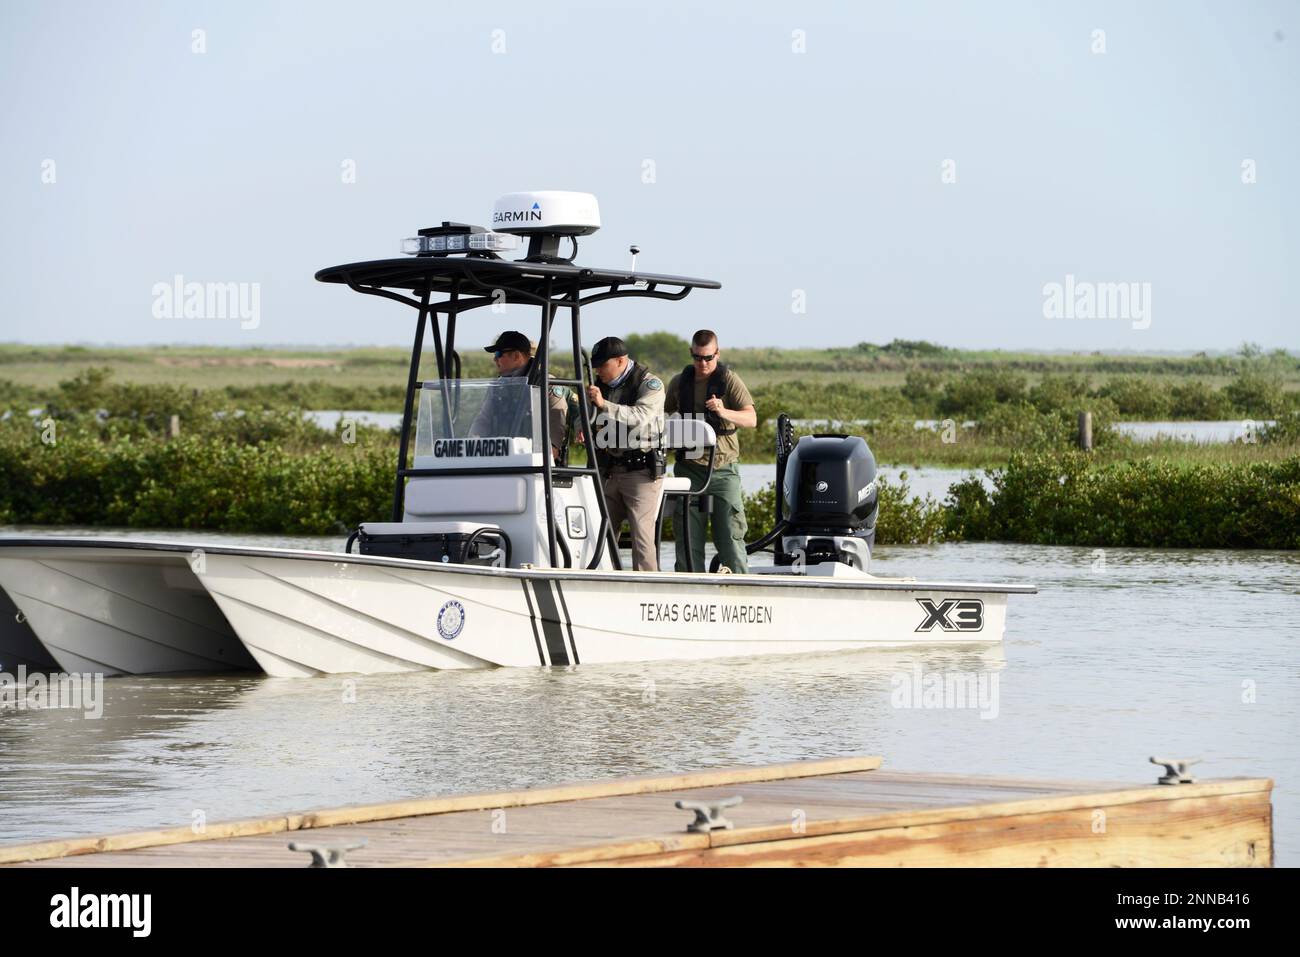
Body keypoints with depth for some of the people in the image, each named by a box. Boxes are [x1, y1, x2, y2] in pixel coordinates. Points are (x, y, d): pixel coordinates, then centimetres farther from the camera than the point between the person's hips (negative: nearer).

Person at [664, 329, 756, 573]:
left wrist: (723, 412, -30)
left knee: (730, 535, -8)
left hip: (723, 469, -3)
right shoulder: (680, 382, 10)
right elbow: (664, 413, 28)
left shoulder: (729, 381, -2)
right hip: (689, 468, 3)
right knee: (688, 537, 2)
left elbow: (751, 419, -12)